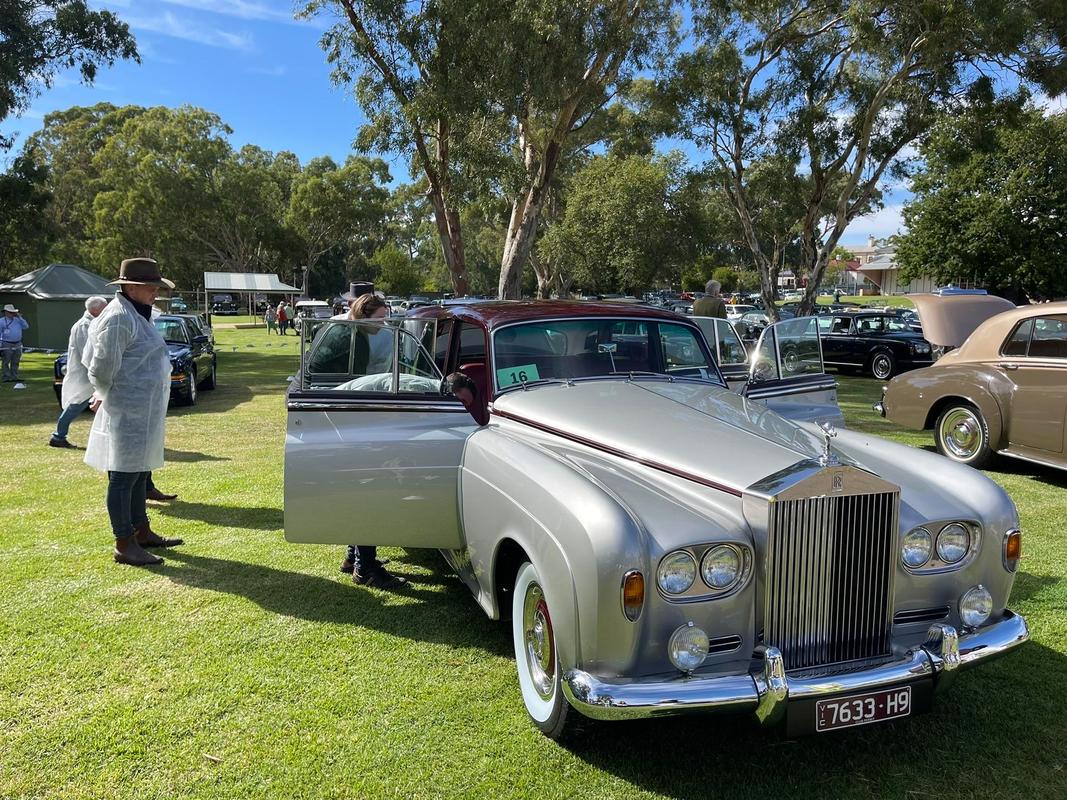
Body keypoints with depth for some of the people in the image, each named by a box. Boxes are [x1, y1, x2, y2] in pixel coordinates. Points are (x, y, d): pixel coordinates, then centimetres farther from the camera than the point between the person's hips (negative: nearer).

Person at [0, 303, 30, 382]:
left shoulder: (17, 320, 13)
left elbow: (26, 326, 4)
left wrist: (20, 317, -2)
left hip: (17, 345, 5)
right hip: (7, 345, -5)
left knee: (15, 362, 8)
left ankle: (14, 377, 14)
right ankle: (7, 378, -1)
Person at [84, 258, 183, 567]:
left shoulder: (135, 314, 14)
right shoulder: (119, 317, -18)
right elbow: (101, 369, -18)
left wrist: (105, 394, 15)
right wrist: (106, 395, 0)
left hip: (143, 412, 10)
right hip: (127, 413, -10)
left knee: (139, 474, 18)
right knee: (123, 477, -2)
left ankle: (142, 532, 31)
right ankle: (124, 546, 6)